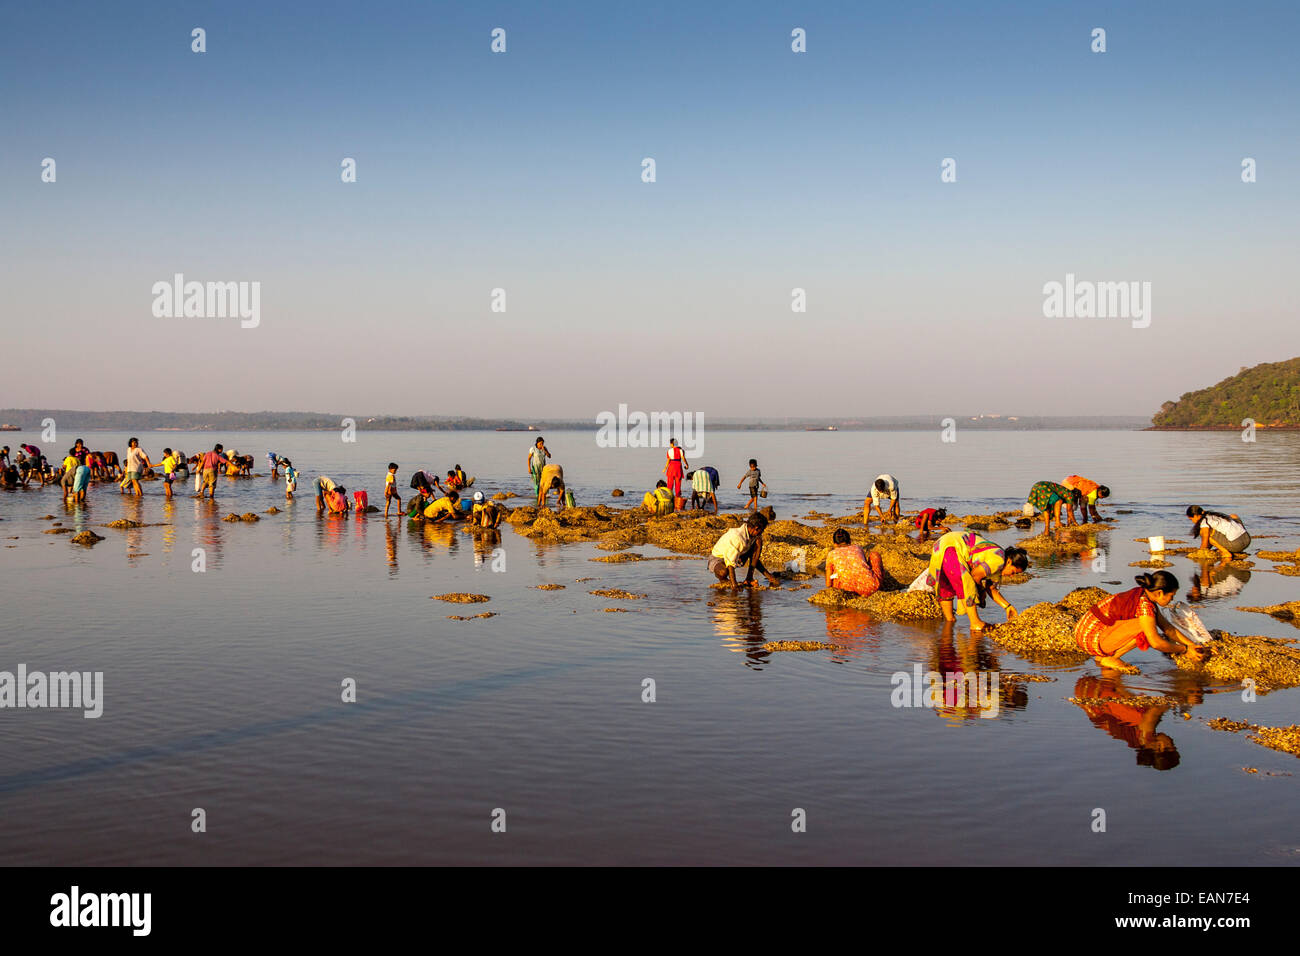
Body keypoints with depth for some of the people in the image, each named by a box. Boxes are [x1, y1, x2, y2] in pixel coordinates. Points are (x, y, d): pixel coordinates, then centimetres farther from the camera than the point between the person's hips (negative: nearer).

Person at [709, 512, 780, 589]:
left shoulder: (754, 536, -8)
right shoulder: (737, 537, -34)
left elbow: (756, 558, 4)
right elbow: (730, 562, -36)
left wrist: (766, 574, -3)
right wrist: (734, 585, -40)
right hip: (717, 559, -7)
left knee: (758, 541, -11)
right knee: (724, 572, -44)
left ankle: (749, 578, -12)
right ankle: (723, 578, -3)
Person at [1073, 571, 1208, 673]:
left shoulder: (1144, 596, 10)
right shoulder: (1144, 605, -19)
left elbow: (1167, 628, 16)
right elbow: (1156, 643, -21)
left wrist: (1191, 644, 9)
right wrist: (1184, 650, -8)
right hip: (1091, 638, -10)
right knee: (1146, 628, -21)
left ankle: (1102, 656, 11)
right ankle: (1109, 659, -7)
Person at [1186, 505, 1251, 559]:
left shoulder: (1204, 521, -5)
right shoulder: (1215, 515, 22)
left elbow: (1204, 544, -3)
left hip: (1236, 544, -9)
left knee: (1203, 532, -2)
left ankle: (1226, 553, -1)